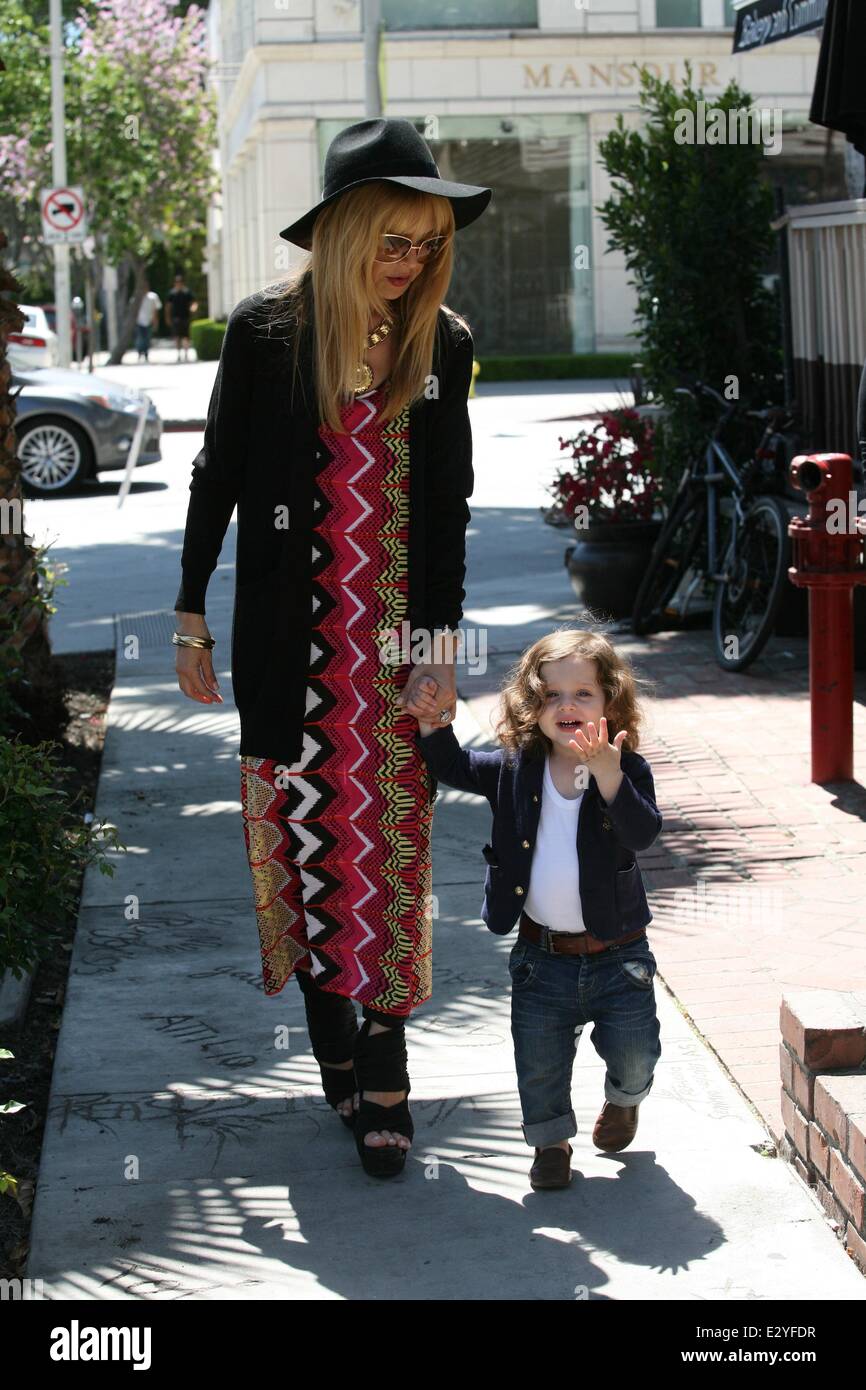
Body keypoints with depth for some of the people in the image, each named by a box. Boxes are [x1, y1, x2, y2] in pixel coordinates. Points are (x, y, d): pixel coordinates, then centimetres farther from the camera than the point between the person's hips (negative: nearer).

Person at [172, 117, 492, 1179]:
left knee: (392, 840, -1)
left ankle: (384, 1070, 5)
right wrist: (190, 621, 5)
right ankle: (333, 1039, 19)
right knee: (302, 825, 4)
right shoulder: (266, 332, -3)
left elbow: (449, 506, 3)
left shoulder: (441, 344, 2)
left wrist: (440, 645, -2)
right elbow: (217, 478, 4)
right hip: (288, 632, 0)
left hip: (398, 633, 1)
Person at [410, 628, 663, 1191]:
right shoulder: (515, 769, -3)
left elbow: (643, 833, -29)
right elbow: (455, 768, 12)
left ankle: (625, 1100, 40)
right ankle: (551, 1139, 34)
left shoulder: (626, 770, -13)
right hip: (543, 954, 2)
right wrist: (431, 723, -4)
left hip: (617, 952, -2)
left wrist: (609, 776, -42)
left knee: (633, 1053, 5)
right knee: (540, 1060, 8)